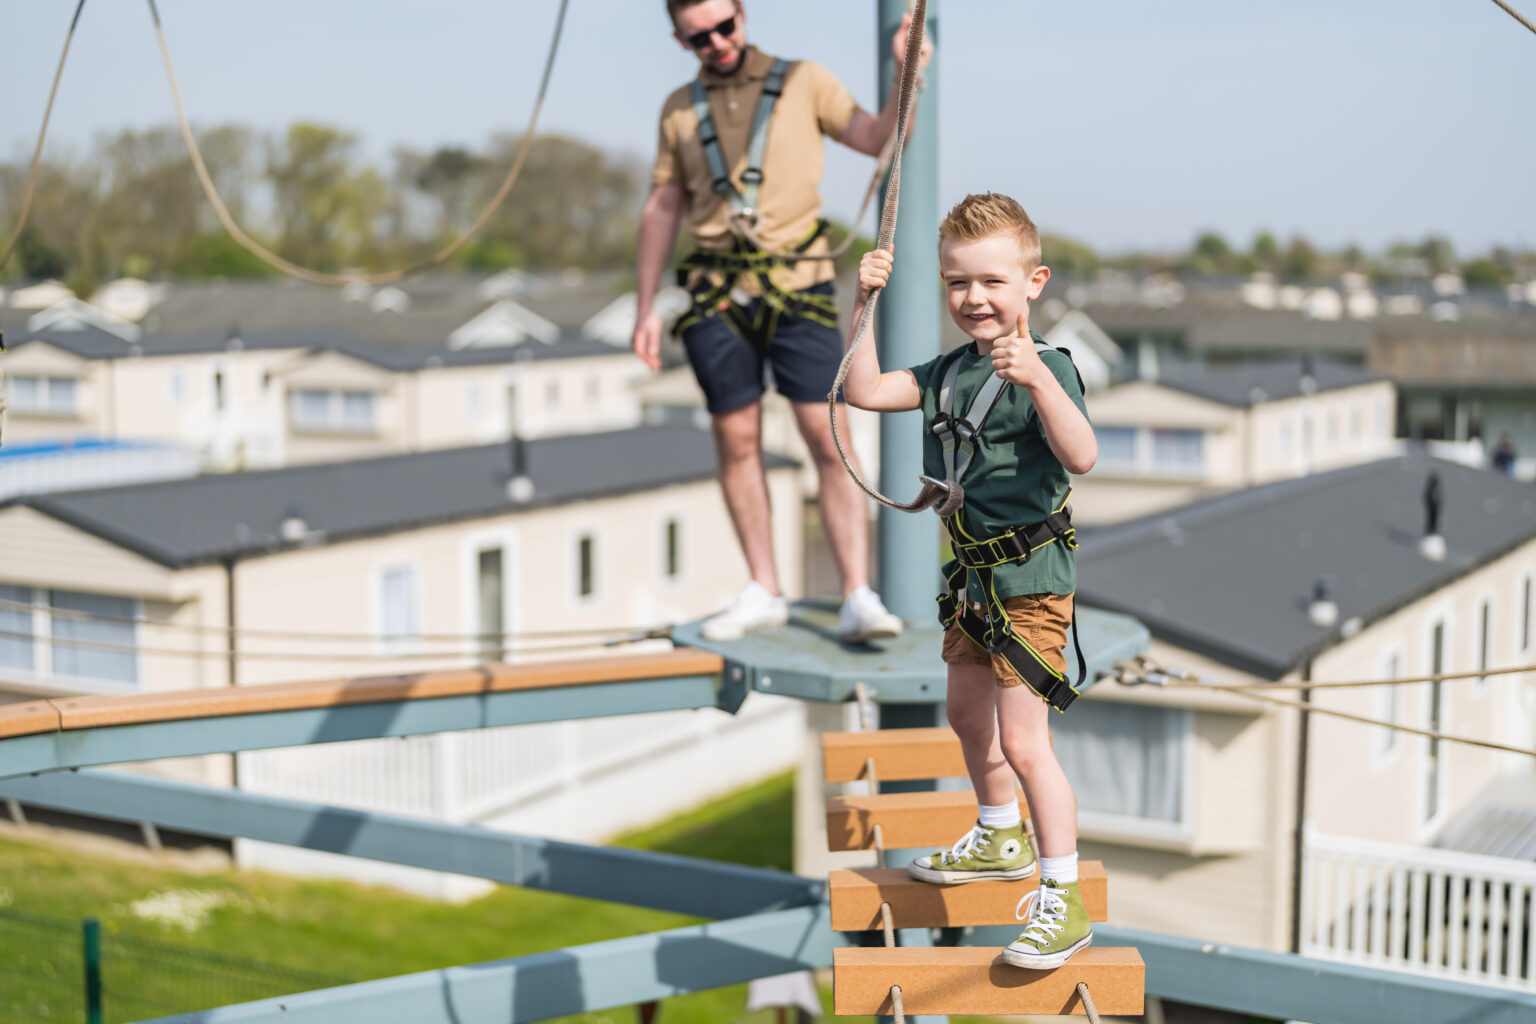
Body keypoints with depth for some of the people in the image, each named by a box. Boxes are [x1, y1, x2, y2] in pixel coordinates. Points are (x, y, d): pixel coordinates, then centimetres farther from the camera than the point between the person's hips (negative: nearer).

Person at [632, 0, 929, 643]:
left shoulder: (803, 83, 6)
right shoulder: (680, 109, 13)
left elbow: (876, 140, -3)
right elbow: (662, 209, 14)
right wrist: (645, 308, 8)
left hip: (796, 285, -2)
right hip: (716, 294, 3)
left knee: (828, 437, -9)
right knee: (736, 442, 4)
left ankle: (858, 598, -9)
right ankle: (763, 594, 14)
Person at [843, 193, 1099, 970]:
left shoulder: (1045, 369, -19)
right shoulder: (952, 372, 5)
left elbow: (1082, 456, -34)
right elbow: (866, 391, 3)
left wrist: (1038, 380, -49)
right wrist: (864, 304, -3)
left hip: (1029, 578, -9)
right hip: (975, 572, 9)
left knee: (1022, 741, -10)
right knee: (967, 714, 24)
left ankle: (1062, 899, 1)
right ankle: (1001, 840, 46)